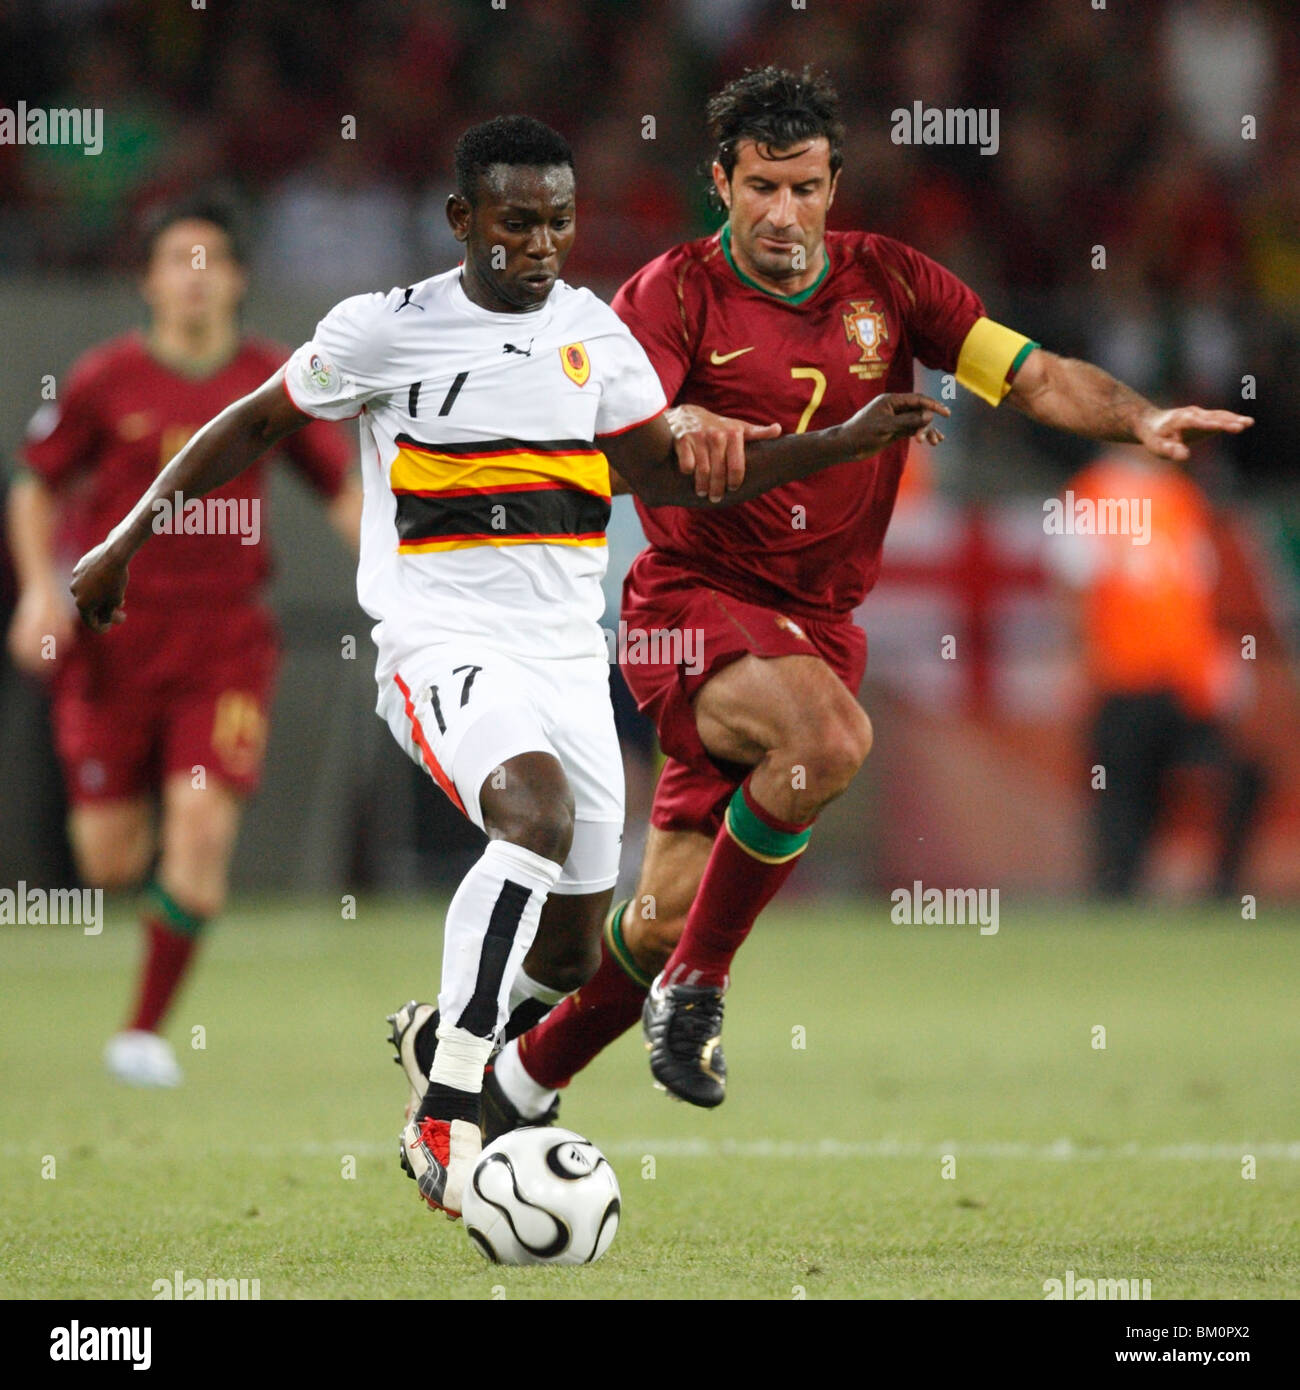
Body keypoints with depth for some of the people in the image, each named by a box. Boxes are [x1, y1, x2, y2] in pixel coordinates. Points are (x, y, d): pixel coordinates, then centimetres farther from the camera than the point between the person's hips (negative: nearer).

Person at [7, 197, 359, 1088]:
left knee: (203, 830, -15)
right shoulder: (106, 382, -1)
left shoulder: (274, 383, 2)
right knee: (111, 862, -1)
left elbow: (344, 489, 10)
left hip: (225, 638, 0)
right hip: (113, 631, 0)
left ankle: (148, 1028, -1)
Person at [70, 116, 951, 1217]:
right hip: (442, 641, -6)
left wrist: (848, 442, 11)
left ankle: (451, 1044, 41)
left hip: (567, 651, 6)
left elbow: (668, 473, 18)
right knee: (541, 802, -36)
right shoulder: (386, 330, -5)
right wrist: (127, 540, 7)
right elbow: (254, 425, 7)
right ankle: (444, 1119, -36)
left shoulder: (595, 331, 8)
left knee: (568, 955, 6)